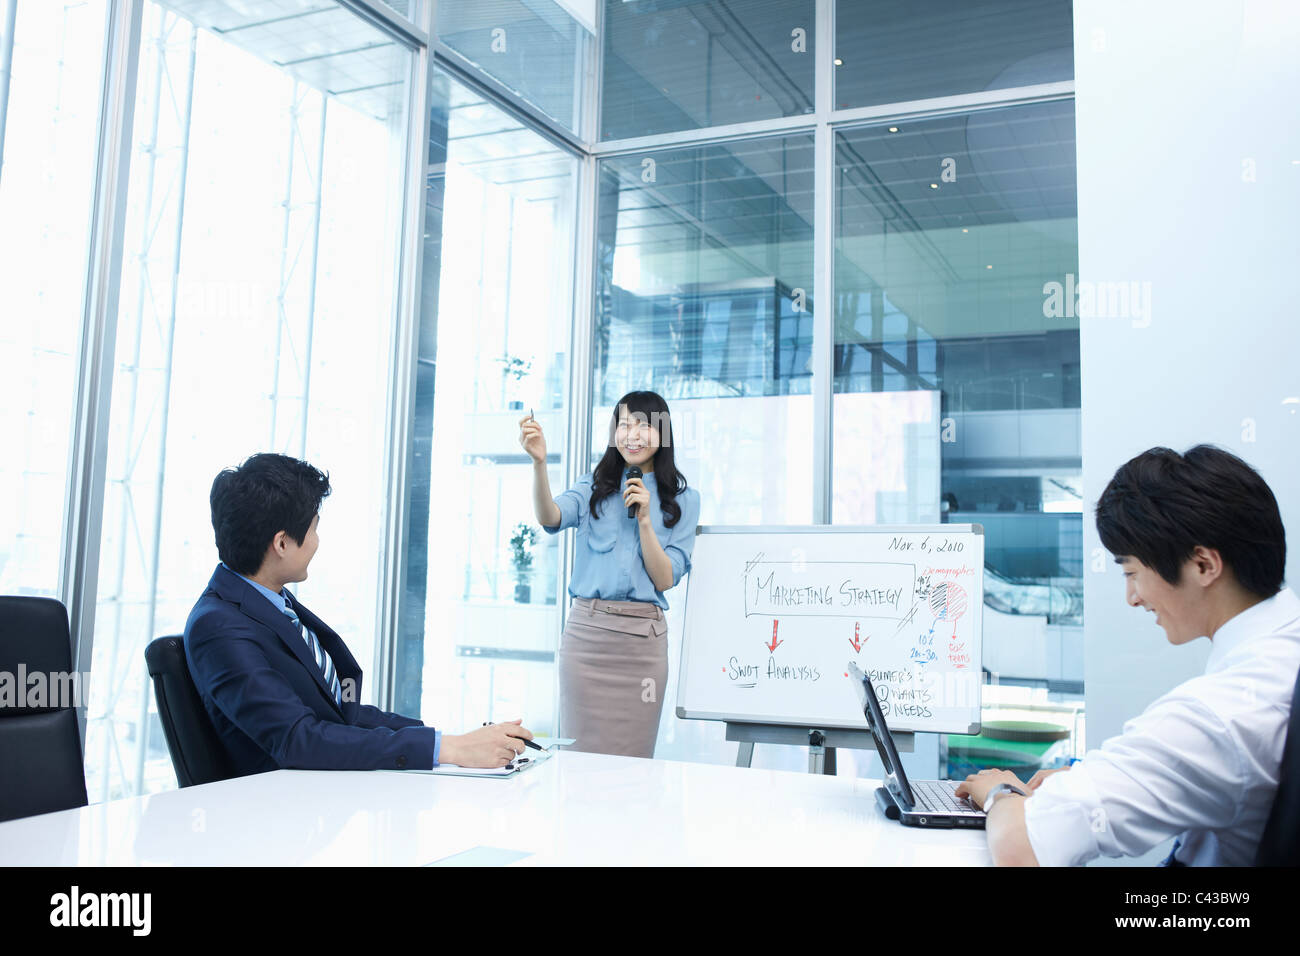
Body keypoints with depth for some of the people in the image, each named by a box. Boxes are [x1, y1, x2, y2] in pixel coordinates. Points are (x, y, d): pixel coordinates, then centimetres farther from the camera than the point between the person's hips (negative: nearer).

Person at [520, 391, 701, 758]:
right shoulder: (595, 486, 10)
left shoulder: (682, 499, 8)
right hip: (586, 630, 0)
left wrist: (644, 519, -9)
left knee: (631, 758, 5)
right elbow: (550, 518, -12)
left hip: (642, 636, 0)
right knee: (581, 753, 3)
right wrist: (539, 462, -27)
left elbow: (665, 579, 1)